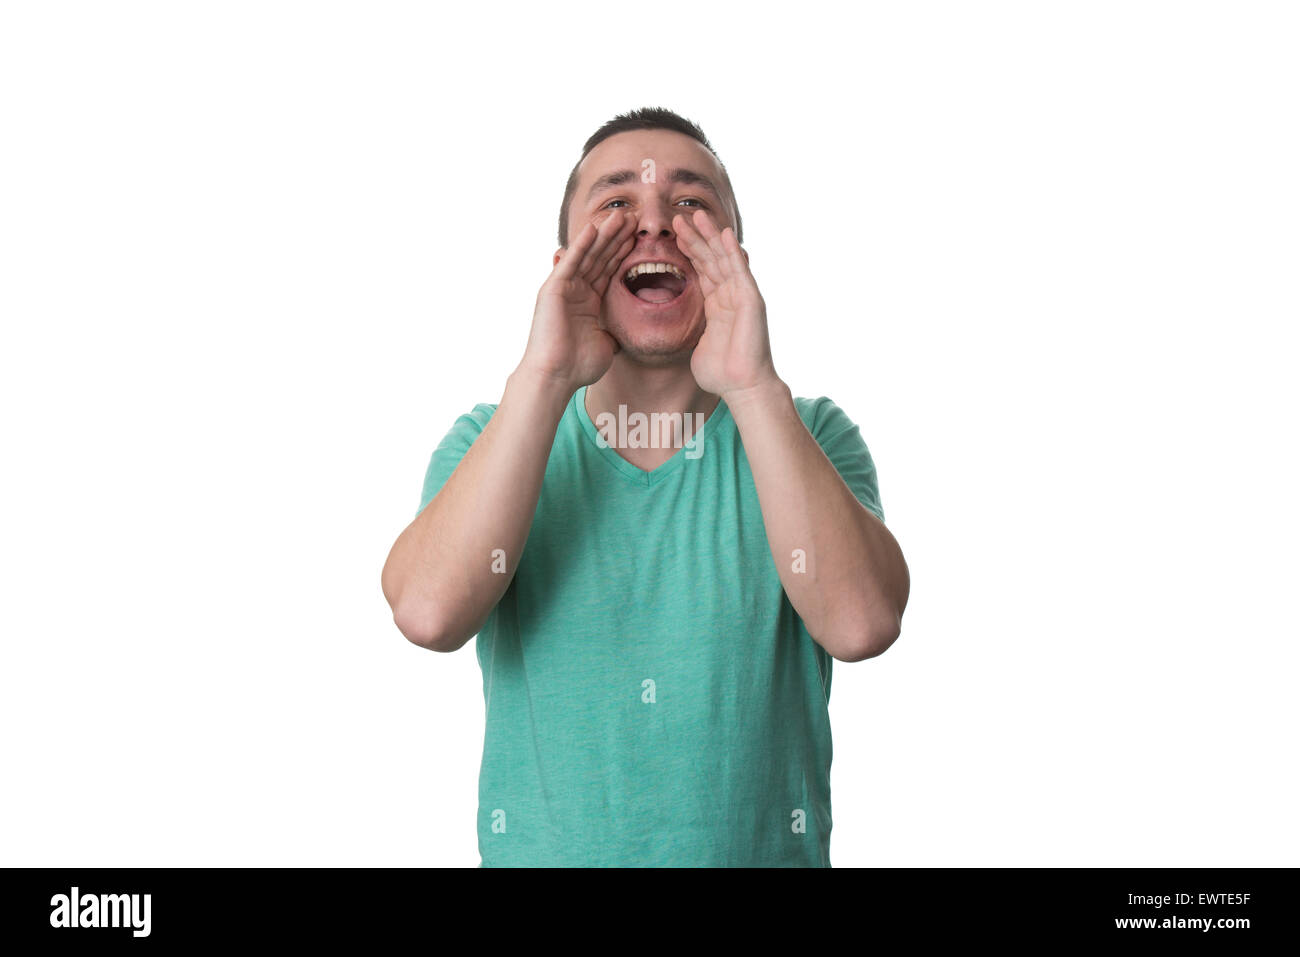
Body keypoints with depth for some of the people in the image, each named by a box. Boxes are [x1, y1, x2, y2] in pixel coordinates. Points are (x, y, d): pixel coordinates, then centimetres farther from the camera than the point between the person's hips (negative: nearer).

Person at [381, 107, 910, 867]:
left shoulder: (811, 435, -4)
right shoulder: (490, 439, -3)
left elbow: (862, 624, -22)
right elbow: (429, 614, -21)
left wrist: (753, 387, -26)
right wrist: (544, 376, -24)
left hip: (766, 849, 0)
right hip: (540, 851, 0)